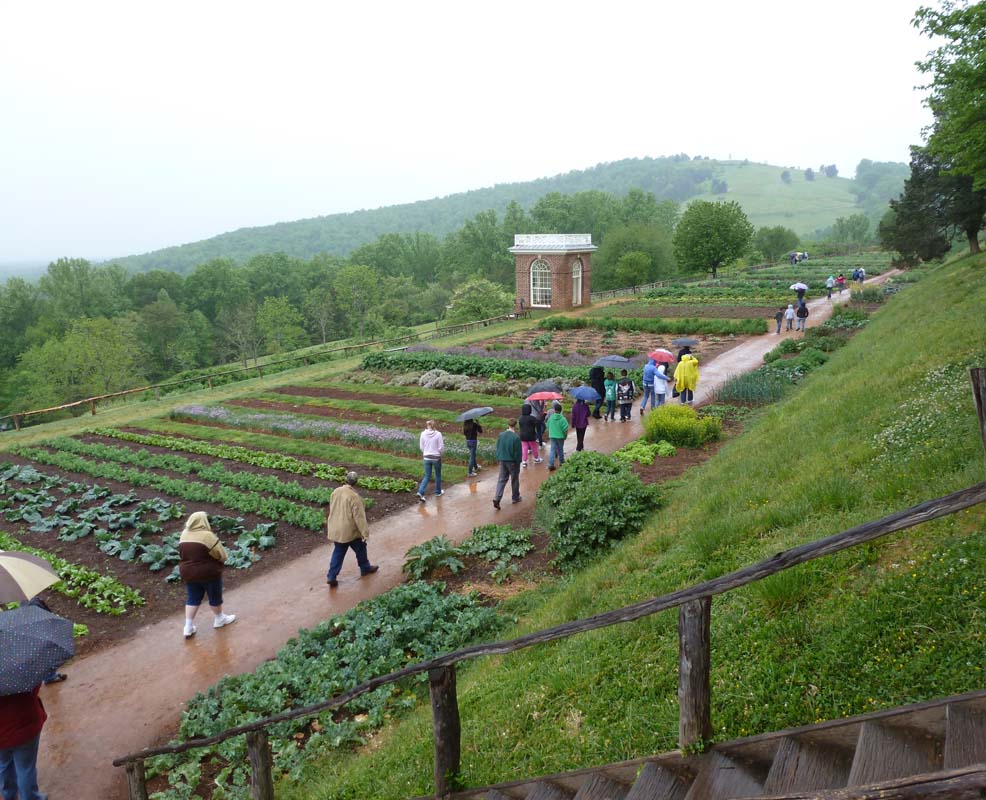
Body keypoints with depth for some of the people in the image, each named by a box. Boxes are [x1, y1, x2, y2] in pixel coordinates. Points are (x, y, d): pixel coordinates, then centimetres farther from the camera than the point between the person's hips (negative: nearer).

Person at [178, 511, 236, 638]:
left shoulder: (184, 535, 0)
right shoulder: (207, 535, -22)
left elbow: (182, 554, 10)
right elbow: (222, 555, -18)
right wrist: (222, 559, 2)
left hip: (188, 573, 6)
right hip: (209, 573, -6)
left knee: (192, 598, 17)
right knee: (215, 597, 14)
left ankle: (188, 626, 16)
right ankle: (219, 619, 31)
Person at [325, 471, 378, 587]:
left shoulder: (335, 492, -3)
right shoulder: (354, 497, -24)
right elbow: (359, 517, -21)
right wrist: (365, 533, -13)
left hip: (336, 530, 6)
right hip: (350, 530, -6)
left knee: (338, 553, 15)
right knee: (360, 549, 18)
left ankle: (331, 576, 11)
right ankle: (365, 568, 37)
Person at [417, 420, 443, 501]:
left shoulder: (423, 434, -6)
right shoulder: (438, 434, -15)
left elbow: (421, 447, 2)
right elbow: (441, 447, -12)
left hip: (426, 457, 3)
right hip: (436, 457, -3)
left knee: (427, 476, 11)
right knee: (438, 475, 18)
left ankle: (420, 492, -6)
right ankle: (438, 492, 30)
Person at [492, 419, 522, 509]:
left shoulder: (501, 435, -2)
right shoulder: (516, 437, -18)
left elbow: (497, 449, 6)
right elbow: (518, 452, -12)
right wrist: (518, 463, 0)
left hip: (502, 461, 4)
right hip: (512, 462, -4)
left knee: (501, 479, 7)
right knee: (514, 480, 13)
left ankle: (497, 498, -6)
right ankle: (515, 498, 26)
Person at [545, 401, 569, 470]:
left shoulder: (551, 417, -6)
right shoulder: (562, 419, -15)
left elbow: (547, 426, 5)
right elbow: (565, 429, -14)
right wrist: (565, 436, 4)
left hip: (552, 436, 2)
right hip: (560, 436, -2)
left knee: (552, 449, 3)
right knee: (560, 449, 16)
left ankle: (551, 464, -8)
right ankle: (561, 462, 32)